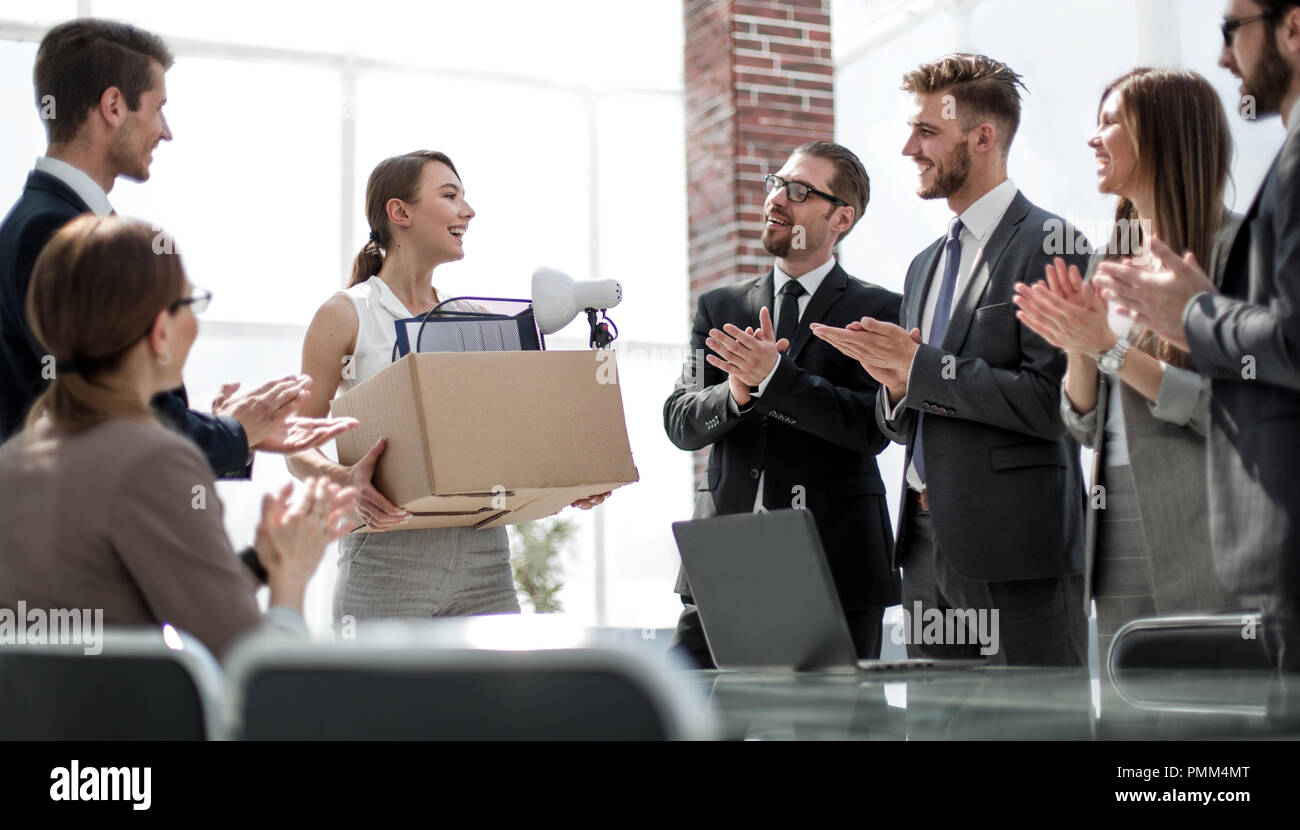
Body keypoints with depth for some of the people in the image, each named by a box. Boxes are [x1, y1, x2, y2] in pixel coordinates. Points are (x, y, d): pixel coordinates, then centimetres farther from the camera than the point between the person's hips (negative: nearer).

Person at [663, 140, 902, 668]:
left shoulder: (878, 310, 4)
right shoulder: (719, 308, 15)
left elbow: (874, 427, -10)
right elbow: (680, 425, 7)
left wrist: (774, 377, -19)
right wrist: (735, 394, -15)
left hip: (835, 561, -3)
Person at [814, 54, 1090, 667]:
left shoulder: (1047, 243, -7)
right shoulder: (925, 265, 19)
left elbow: (1051, 400, -18)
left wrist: (922, 368, -14)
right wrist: (896, 388, -1)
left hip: (1014, 549, -8)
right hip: (928, 545, 8)